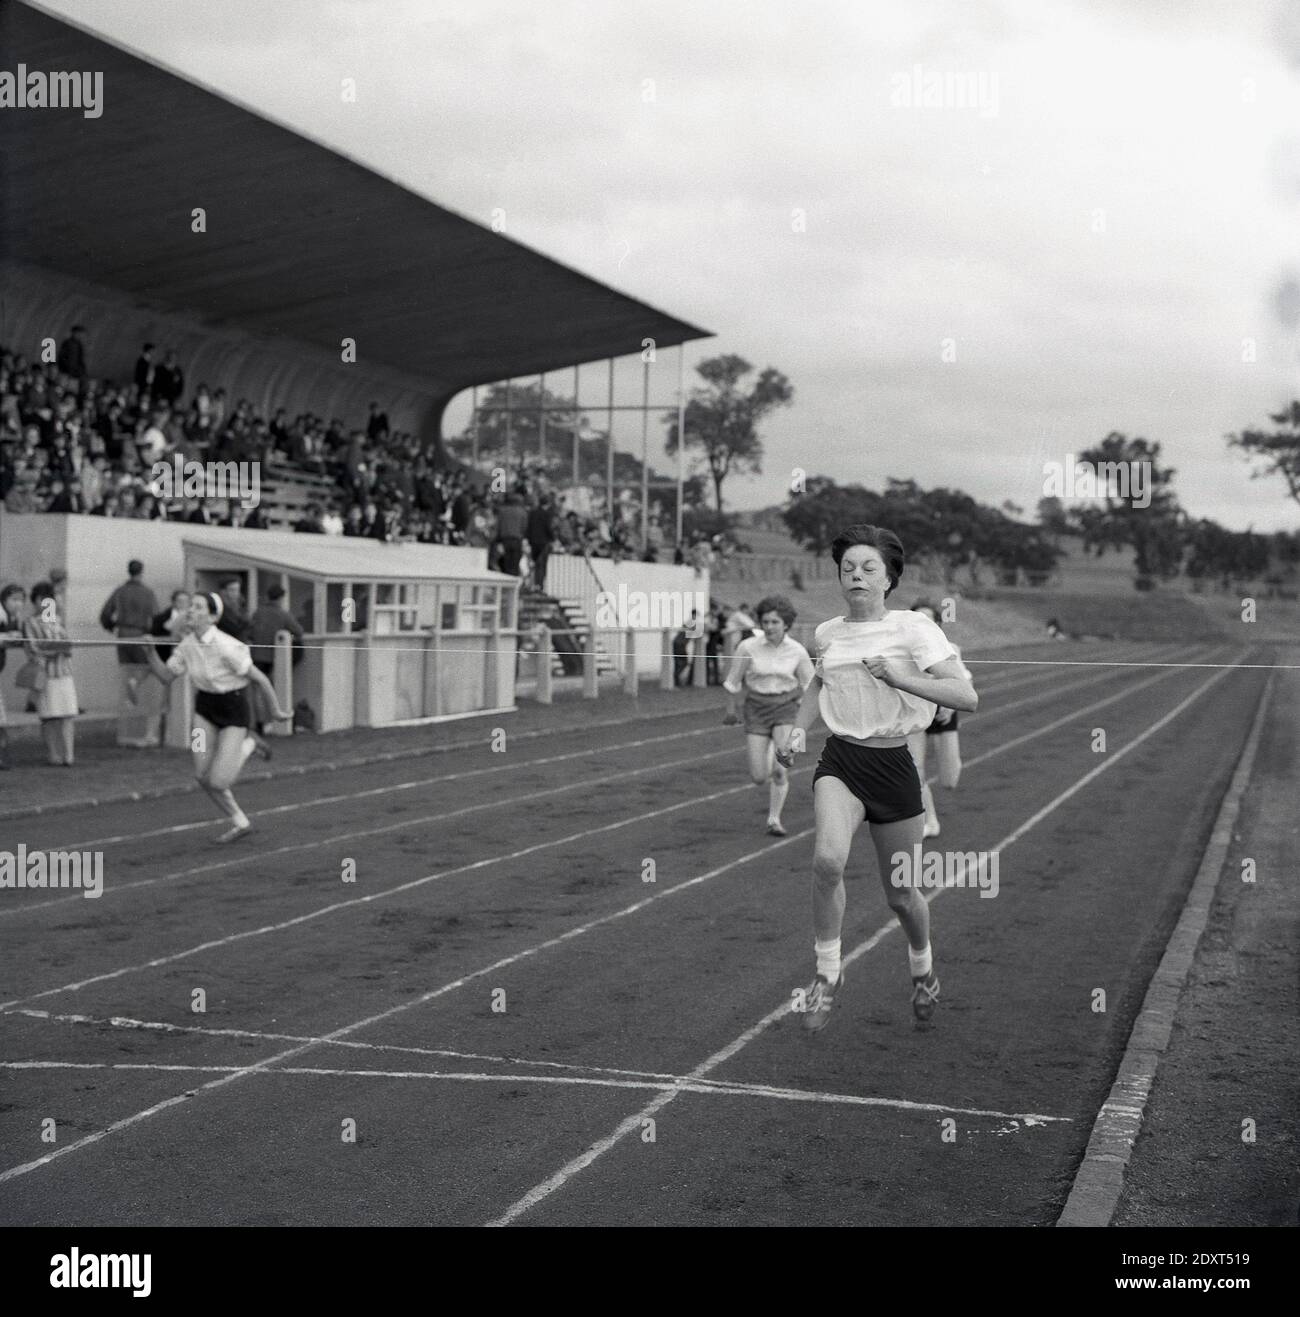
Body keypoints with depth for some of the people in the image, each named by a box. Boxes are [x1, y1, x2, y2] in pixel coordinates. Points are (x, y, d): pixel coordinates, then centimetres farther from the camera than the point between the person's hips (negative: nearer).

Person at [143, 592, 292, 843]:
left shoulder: (225, 646, -25)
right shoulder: (187, 644, -4)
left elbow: (260, 679, -17)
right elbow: (166, 677, 3)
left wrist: (275, 710, -7)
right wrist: (150, 650, -12)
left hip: (234, 707, -7)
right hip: (205, 707, 7)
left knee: (218, 782, -11)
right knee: (202, 775, 2)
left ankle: (246, 745, 18)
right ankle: (240, 823, 22)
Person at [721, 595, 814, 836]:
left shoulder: (797, 651, -6)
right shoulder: (748, 647, -10)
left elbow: (809, 685, 9)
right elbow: (733, 682, 4)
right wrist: (730, 711, 13)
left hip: (786, 708, 0)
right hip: (756, 710, 0)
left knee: (780, 769, -17)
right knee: (758, 778, -3)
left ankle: (774, 819, 3)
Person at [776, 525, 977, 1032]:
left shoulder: (912, 628, -9)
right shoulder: (826, 635, 5)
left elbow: (967, 696, -16)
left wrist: (902, 678, -25)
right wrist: (799, 731, 14)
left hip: (893, 766, -2)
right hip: (839, 761, 2)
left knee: (900, 895, 8)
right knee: (828, 857, -27)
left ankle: (923, 969, 40)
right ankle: (827, 971, -9)